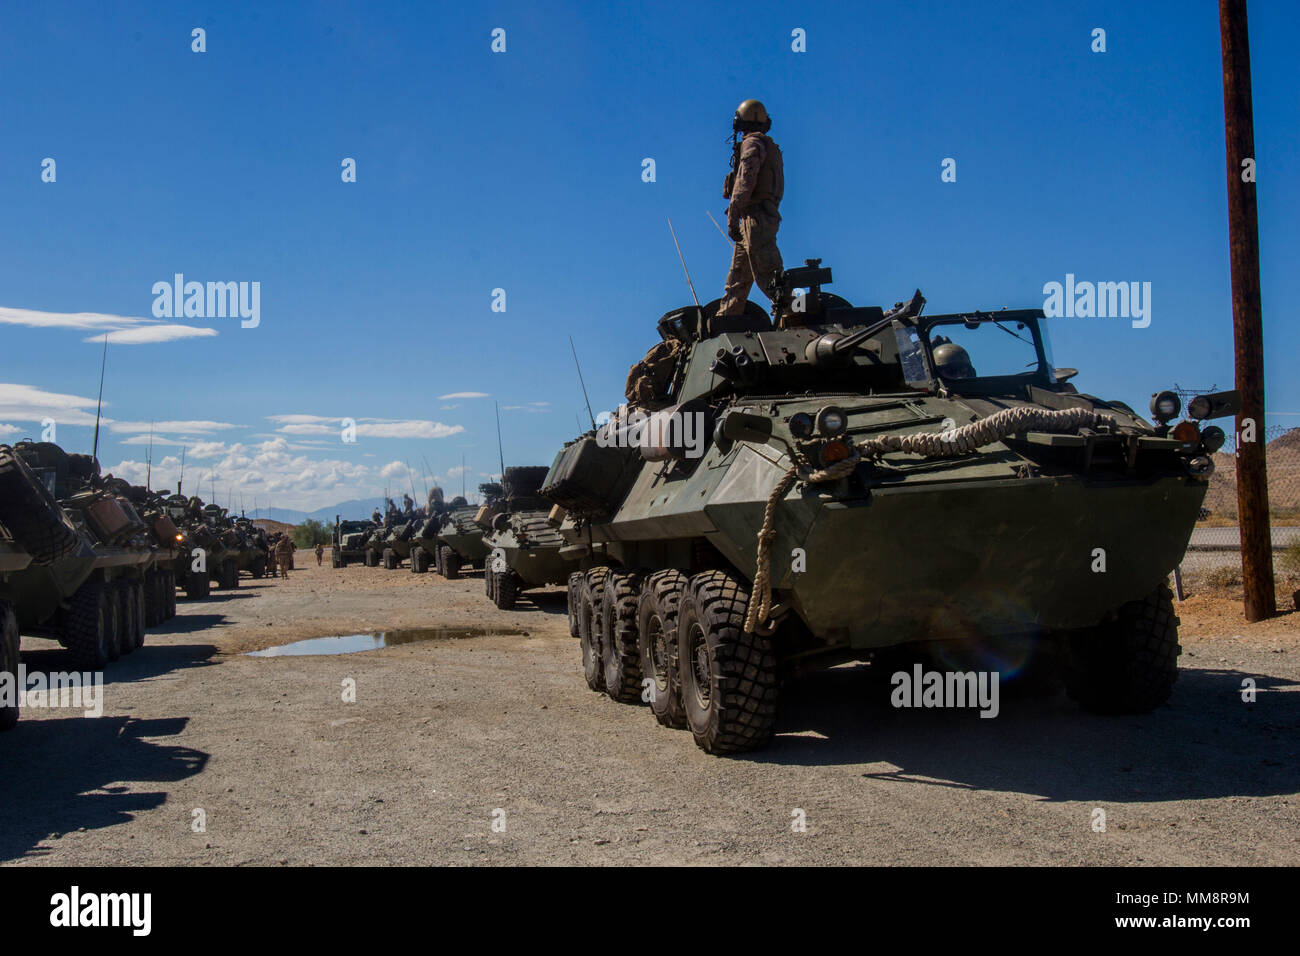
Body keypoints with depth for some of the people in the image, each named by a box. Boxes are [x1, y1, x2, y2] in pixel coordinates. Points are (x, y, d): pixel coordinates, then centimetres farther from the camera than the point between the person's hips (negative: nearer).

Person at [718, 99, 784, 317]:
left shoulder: (753, 143, -6)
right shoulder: (770, 147, 23)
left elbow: (744, 184, -16)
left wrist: (732, 218, -17)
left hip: (756, 217, -10)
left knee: (768, 276, -15)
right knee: (738, 277, 13)